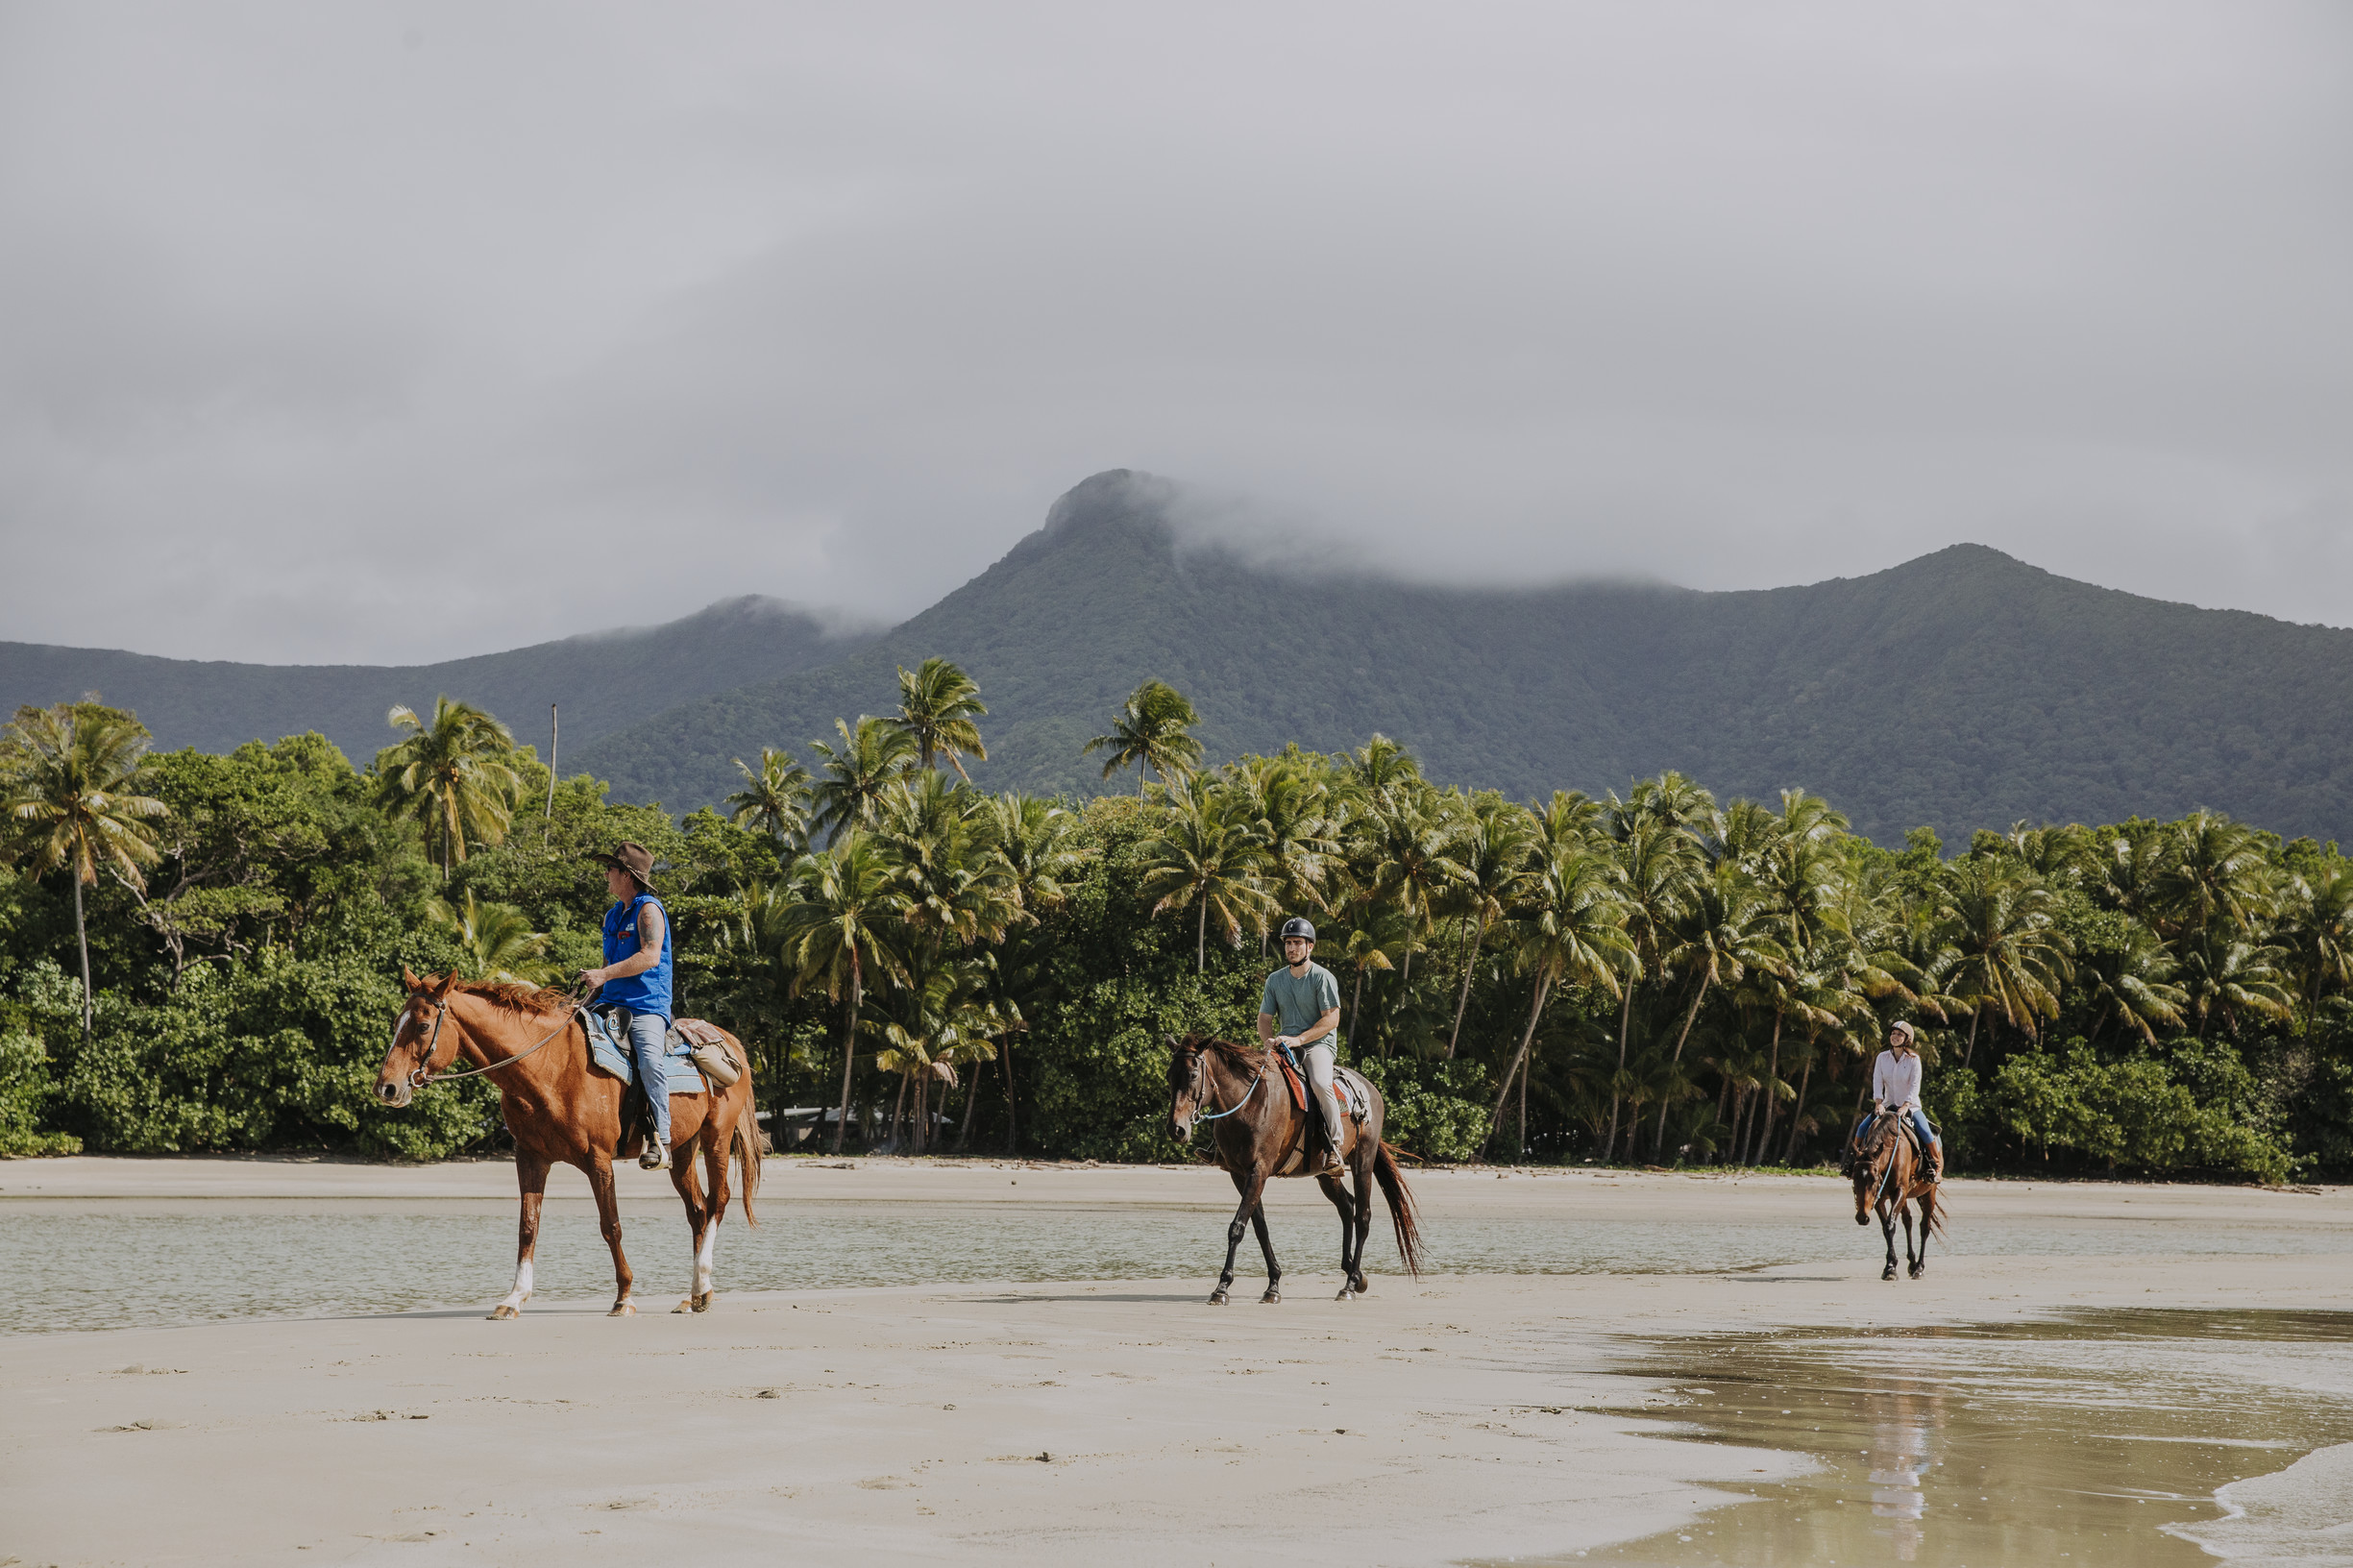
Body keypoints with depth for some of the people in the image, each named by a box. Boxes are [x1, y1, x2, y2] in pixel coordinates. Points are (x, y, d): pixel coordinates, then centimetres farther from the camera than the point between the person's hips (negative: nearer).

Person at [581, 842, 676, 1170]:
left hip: (647, 1005, -8)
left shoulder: (648, 910, -5)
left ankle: (660, 1140, -31)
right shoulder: (612, 915, 21)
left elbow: (650, 957, -19)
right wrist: (594, 981, 14)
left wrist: (605, 974, -22)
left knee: (650, 1061, -31)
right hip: (612, 1004, 8)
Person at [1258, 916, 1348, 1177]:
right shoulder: (1275, 980, 12)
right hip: (1285, 1046, 6)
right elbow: (1264, 1018, 13)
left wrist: (1298, 1039, -20)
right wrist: (1269, 1041, -9)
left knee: (1320, 1084, -35)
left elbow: (1331, 1019, -10)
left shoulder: (1323, 977, -4)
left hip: (1319, 1044, -6)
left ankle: (1334, 1150, -31)